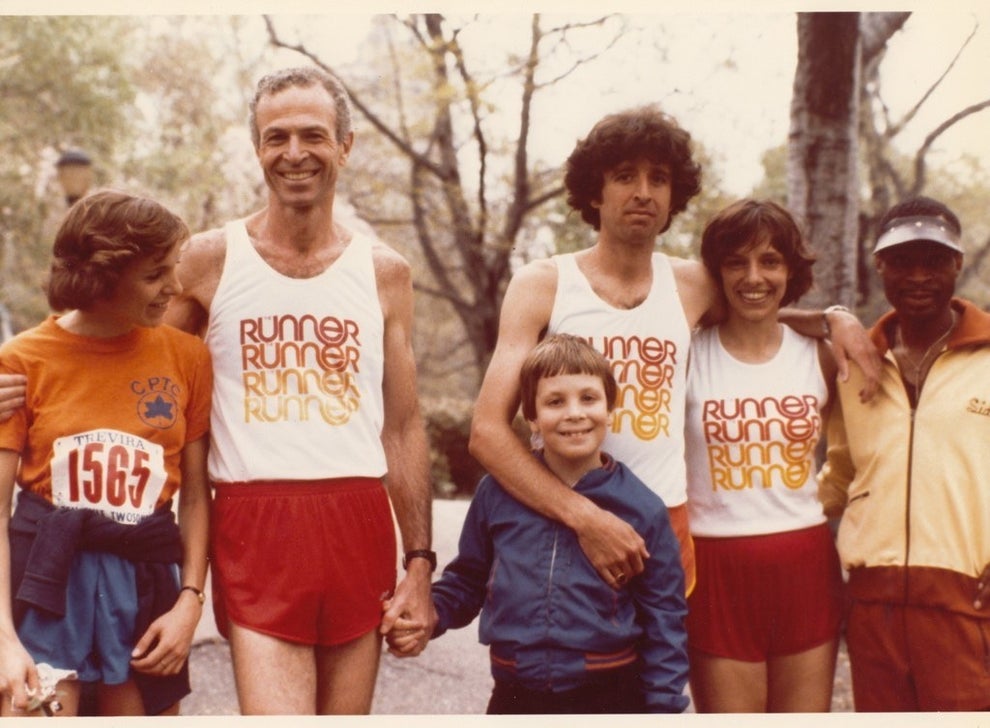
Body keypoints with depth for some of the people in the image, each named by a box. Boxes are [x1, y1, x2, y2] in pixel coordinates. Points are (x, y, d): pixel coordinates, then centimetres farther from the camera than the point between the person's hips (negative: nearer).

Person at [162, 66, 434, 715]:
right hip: (254, 523, -2)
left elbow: (404, 427, 10)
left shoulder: (385, 272, 9)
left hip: (359, 527, 3)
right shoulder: (210, 260, 3)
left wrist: (420, 563, 6)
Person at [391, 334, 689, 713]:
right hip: (515, 696, 2)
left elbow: (663, 621, 0)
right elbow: (467, 579, 13)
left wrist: (664, 706, -4)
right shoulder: (497, 491, -1)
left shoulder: (644, 509, -4)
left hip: (611, 697, -2)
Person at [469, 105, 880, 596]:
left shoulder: (692, 286, 7)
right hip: (561, 528, -2)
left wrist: (834, 319, 7)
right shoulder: (541, 286, -3)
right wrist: (584, 517, -21)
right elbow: (488, 431, -10)